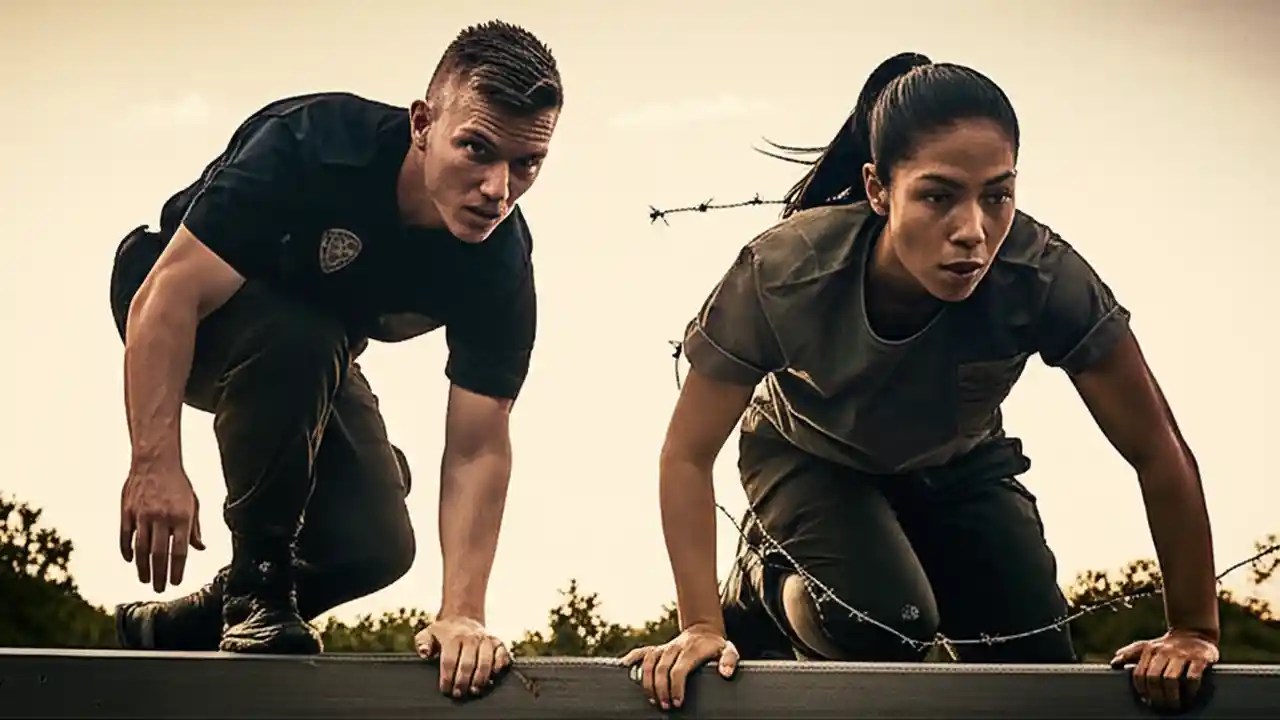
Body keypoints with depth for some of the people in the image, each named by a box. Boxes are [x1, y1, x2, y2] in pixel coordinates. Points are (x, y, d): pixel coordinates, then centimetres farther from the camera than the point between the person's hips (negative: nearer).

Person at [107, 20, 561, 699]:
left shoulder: (502, 266, -24)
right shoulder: (310, 144, -37)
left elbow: (477, 448, -23)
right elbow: (170, 297, -37)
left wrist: (461, 615, -32)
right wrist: (156, 465, -46)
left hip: (314, 361, 5)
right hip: (177, 294, -5)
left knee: (375, 547, -10)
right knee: (299, 340, -37)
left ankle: (170, 629, 13)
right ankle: (257, 583, -19)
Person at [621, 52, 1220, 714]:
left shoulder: (1047, 279, -36)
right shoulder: (781, 274, -37)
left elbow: (1159, 456, -25)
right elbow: (688, 455, -25)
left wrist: (1194, 629, -20)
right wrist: (701, 625, -28)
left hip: (957, 464, 2)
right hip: (811, 457, -2)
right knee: (885, 617, -29)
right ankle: (762, 590, 5)